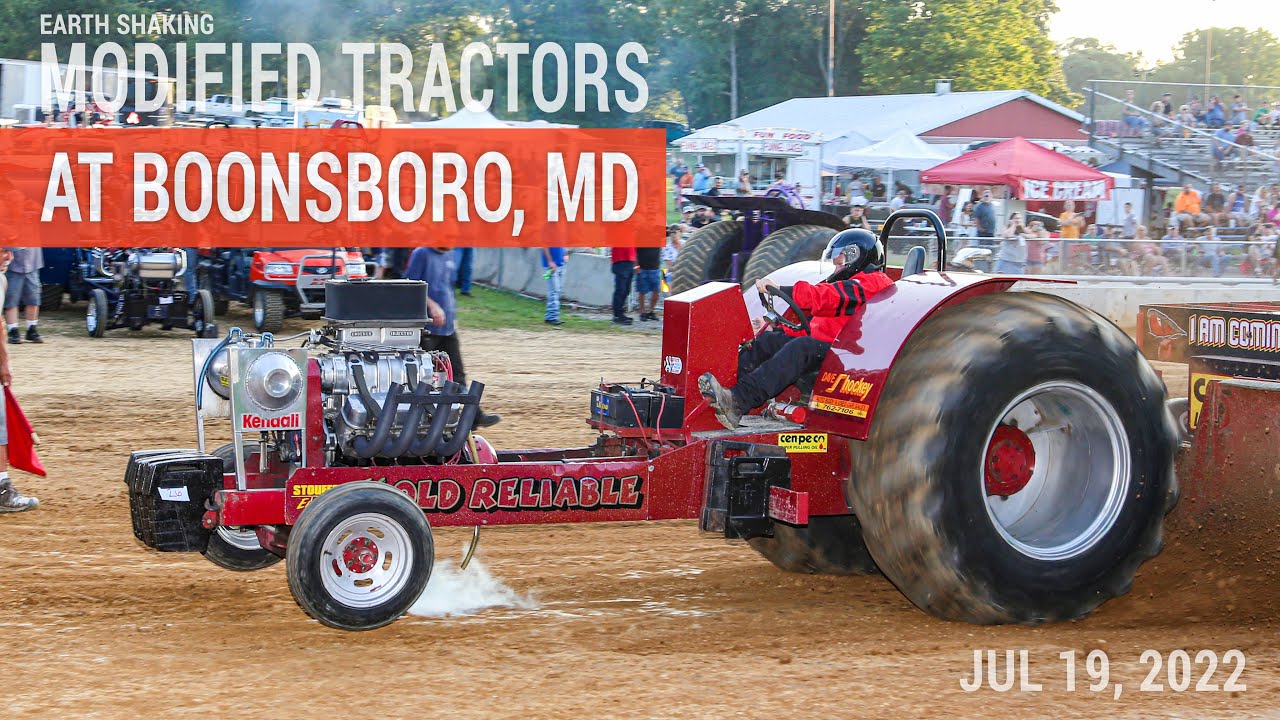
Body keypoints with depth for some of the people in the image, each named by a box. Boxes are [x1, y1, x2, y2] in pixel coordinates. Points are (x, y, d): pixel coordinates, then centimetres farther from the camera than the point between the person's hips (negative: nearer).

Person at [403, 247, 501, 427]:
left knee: (457, 373, 8)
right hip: (427, 327, -7)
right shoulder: (421, 254, -10)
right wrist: (432, 305, -22)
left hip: (448, 326, 7)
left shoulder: (450, 256, 13)